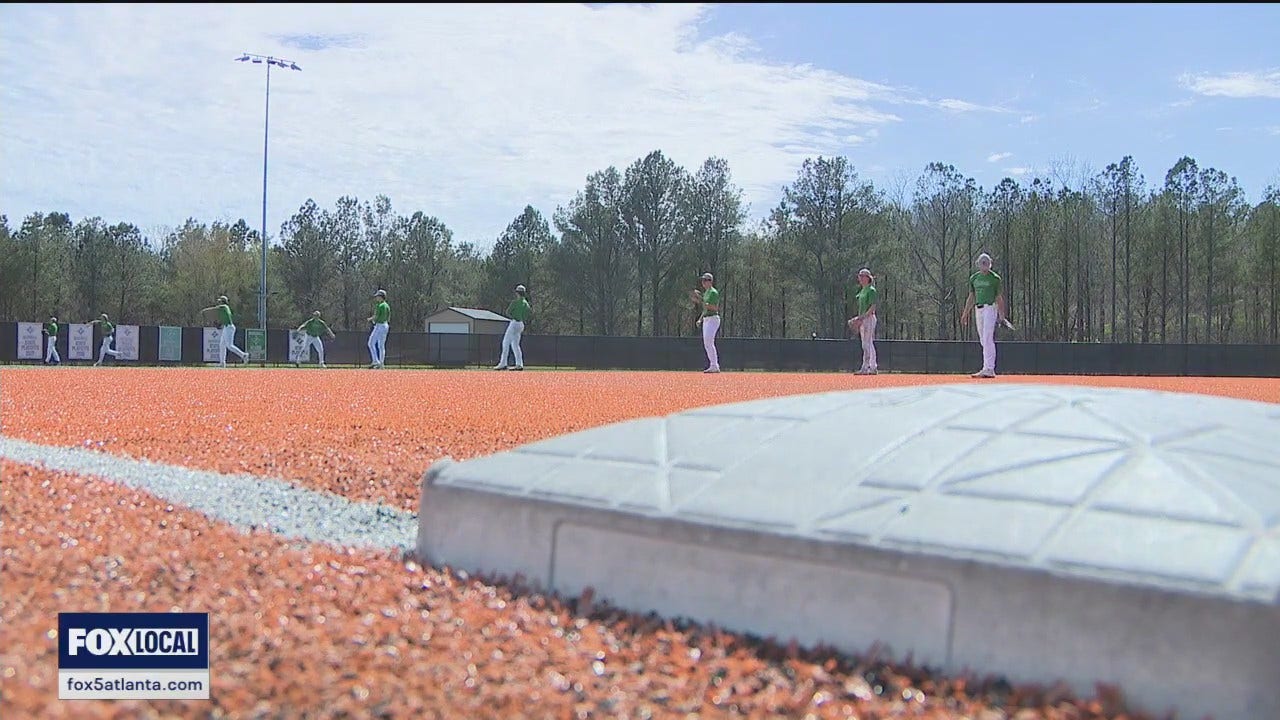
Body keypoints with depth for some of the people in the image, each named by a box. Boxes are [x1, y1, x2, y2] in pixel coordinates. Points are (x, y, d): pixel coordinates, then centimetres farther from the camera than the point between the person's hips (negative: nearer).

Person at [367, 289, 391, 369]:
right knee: (381, 345, 10)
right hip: (386, 325, 8)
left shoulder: (379, 305, -14)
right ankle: (381, 364, 8)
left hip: (379, 326, -8)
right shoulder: (387, 306, 12)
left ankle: (376, 362, -11)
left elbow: (375, 317, -17)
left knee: (371, 343, -3)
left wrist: (370, 319, 4)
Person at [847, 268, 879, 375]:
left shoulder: (871, 290, -9)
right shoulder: (862, 291, 17)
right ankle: (873, 368, 13)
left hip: (869, 318, -10)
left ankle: (865, 368, -11)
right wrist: (858, 318, 12)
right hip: (862, 320, 10)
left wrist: (862, 318, -23)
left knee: (866, 344, -10)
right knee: (869, 344, 10)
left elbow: (872, 307, -16)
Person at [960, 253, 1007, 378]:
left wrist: (1001, 315, -9)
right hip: (978, 309, 6)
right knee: (983, 340, 7)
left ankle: (989, 369, -18)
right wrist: (965, 314, 15)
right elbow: (971, 297, 19)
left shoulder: (995, 278, -1)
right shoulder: (973, 278, 14)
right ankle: (988, 368, 12)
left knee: (987, 339, -14)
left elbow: (999, 298, -1)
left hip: (990, 308, -6)